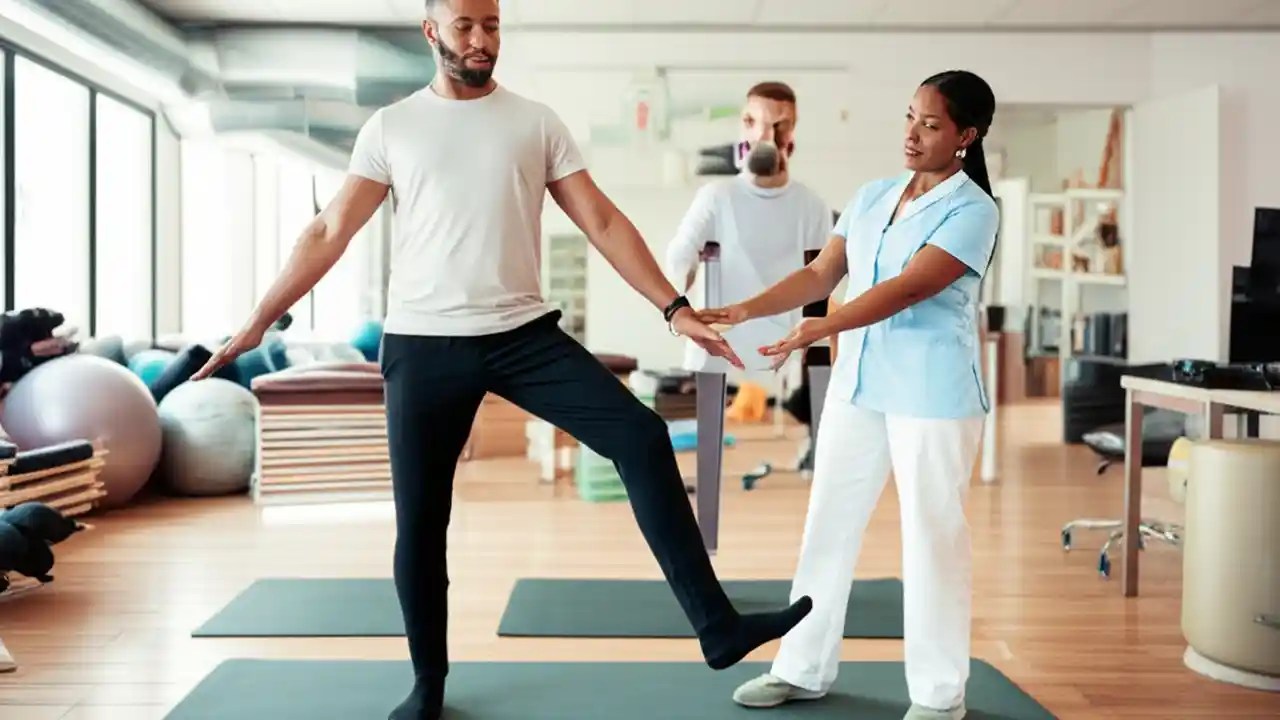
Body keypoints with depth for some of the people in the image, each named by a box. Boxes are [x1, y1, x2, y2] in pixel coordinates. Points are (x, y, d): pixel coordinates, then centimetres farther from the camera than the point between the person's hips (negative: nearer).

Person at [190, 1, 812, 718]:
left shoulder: (537, 122, 6)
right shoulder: (391, 127, 5)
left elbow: (602, 220, 2)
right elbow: (329, 234, 4)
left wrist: (675, 307, -5)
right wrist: (256, 323, -1)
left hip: (525, 333, 0)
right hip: (423, 345, 0)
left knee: (642, 436, -17)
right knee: (419, 522, 5)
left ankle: (716, 625, -12)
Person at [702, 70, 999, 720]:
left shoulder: (973, 210, -10)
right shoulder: (871, 197, 10)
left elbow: (907, 289, -21)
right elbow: (821, 274, 8)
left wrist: (815, 331, -31)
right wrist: (745, 310, -6)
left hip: (933, 394, -6)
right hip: (856, 385, 7)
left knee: (931, 538, 1)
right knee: (827, 525, 10)